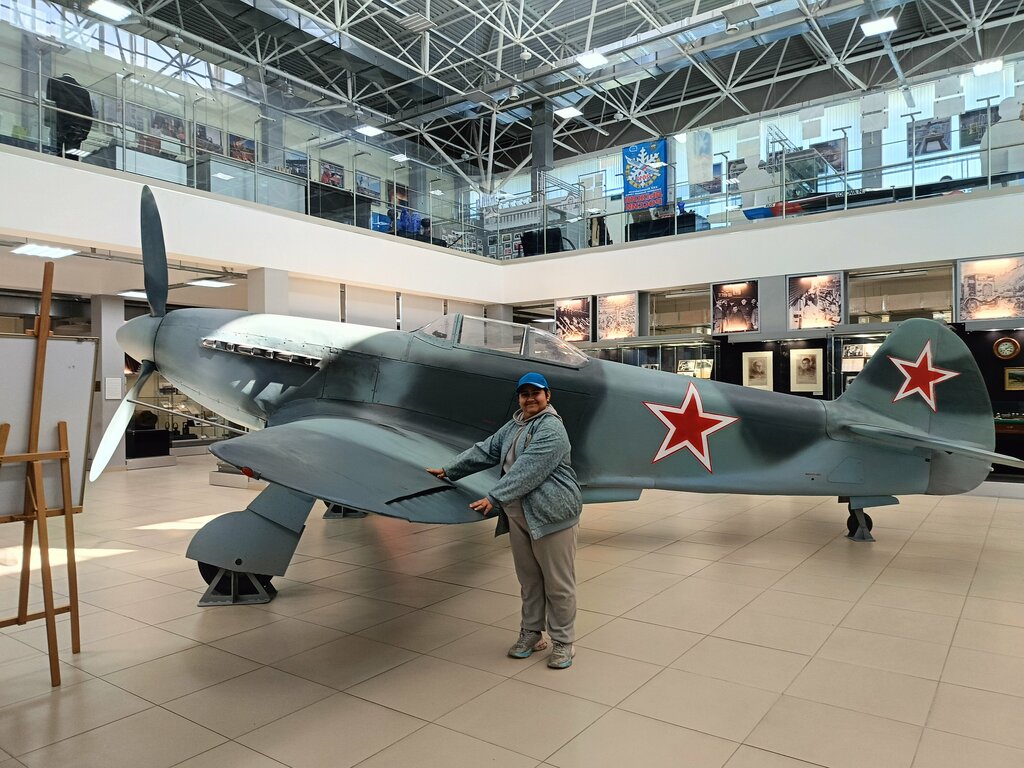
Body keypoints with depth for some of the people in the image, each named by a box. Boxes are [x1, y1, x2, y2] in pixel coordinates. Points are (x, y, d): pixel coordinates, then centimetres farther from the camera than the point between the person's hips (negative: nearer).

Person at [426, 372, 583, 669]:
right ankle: (531, 633, 32)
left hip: (551, 514, -8)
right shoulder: (514, 426, 14)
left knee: (558, 583, 3)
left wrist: (494, 498, -25)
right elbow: (486, 450, 18)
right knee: (528, 579, 18)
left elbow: (527, 470, -23)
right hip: (519, 516, 8)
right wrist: (448, 470, 16)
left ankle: (563, 642, 17)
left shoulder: (551, 429, -15)